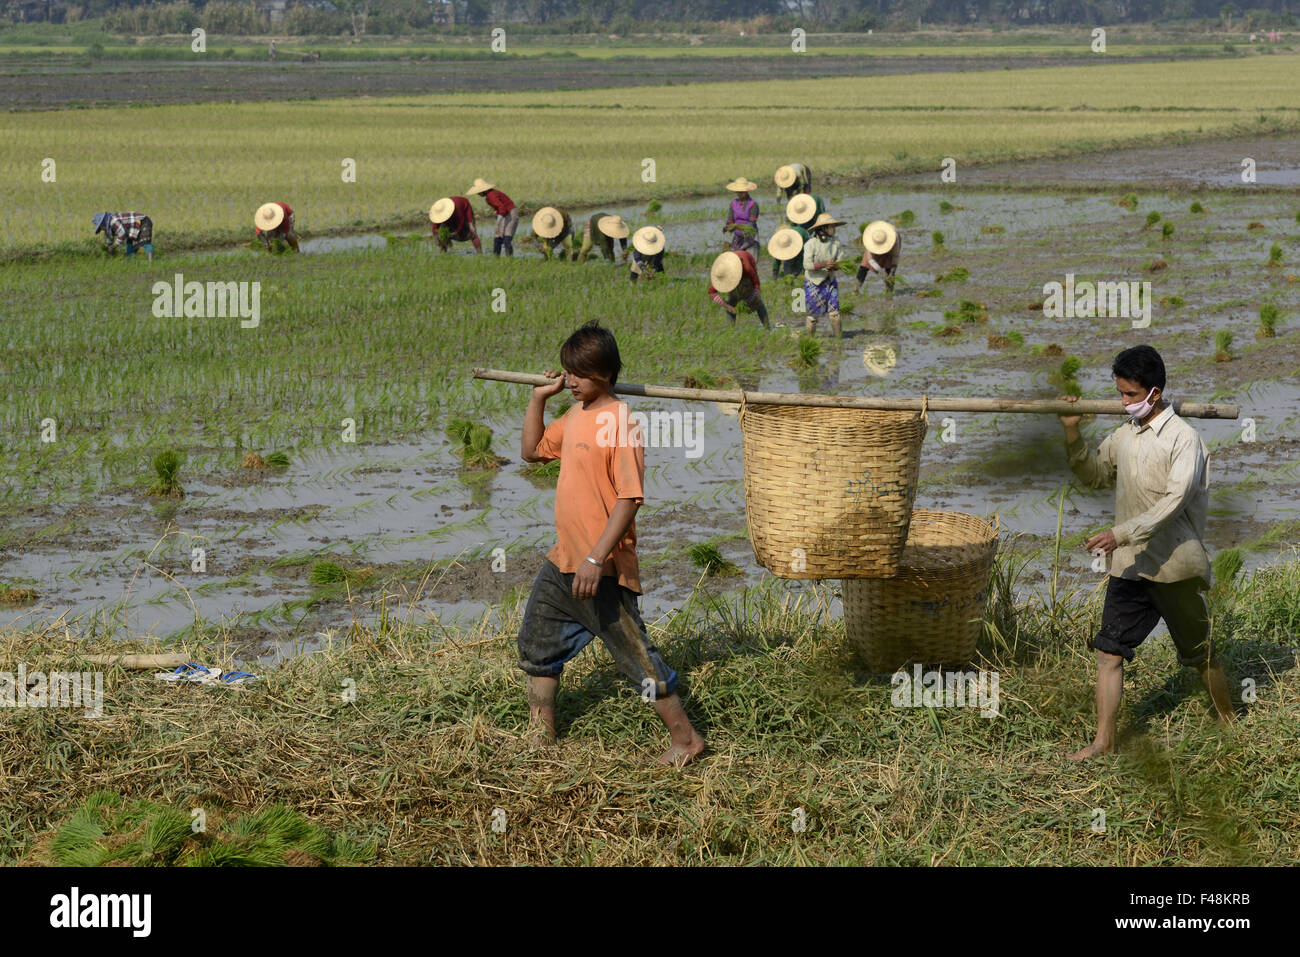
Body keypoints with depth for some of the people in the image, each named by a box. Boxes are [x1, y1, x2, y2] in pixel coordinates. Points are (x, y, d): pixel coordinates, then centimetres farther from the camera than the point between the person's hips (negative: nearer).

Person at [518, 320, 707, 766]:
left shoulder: (620, 423, -19)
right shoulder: (575, 416, 9)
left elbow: (628, 500, -23)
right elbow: (532, 450, 24)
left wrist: (596, 559, -29)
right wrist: (538, 399, 12)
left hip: (603, 571, -9)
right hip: (563, 562, 9)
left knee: (635, 655, -4)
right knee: (537, 646, 19)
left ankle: (685, 738, 6)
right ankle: (542, 740, 32)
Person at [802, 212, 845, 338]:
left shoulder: (835, 243, 0)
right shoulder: (811, 244, -15)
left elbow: (838, 263, 4)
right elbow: (807, 265, -20)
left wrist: (833, 266, -19)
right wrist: (823, 265, -31)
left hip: (830, 281, 4)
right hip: (814, 282, -4)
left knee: (834, 311, -4)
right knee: (812, 313, 2)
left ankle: (838, 337, 4)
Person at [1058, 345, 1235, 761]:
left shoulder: (1183, 439, -14)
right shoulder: (1124, 436, 8)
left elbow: (1174, 502, -23)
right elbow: (1094, 476, 21)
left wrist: (1121, 534, -30)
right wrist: (1072, 433, 5)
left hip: (1174, 568, -6)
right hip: (1129, 567, 6)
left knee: (1200, 651, 10)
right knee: (1110, 651, -1)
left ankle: (1228, 723, 29)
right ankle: (1104, 739, 3)